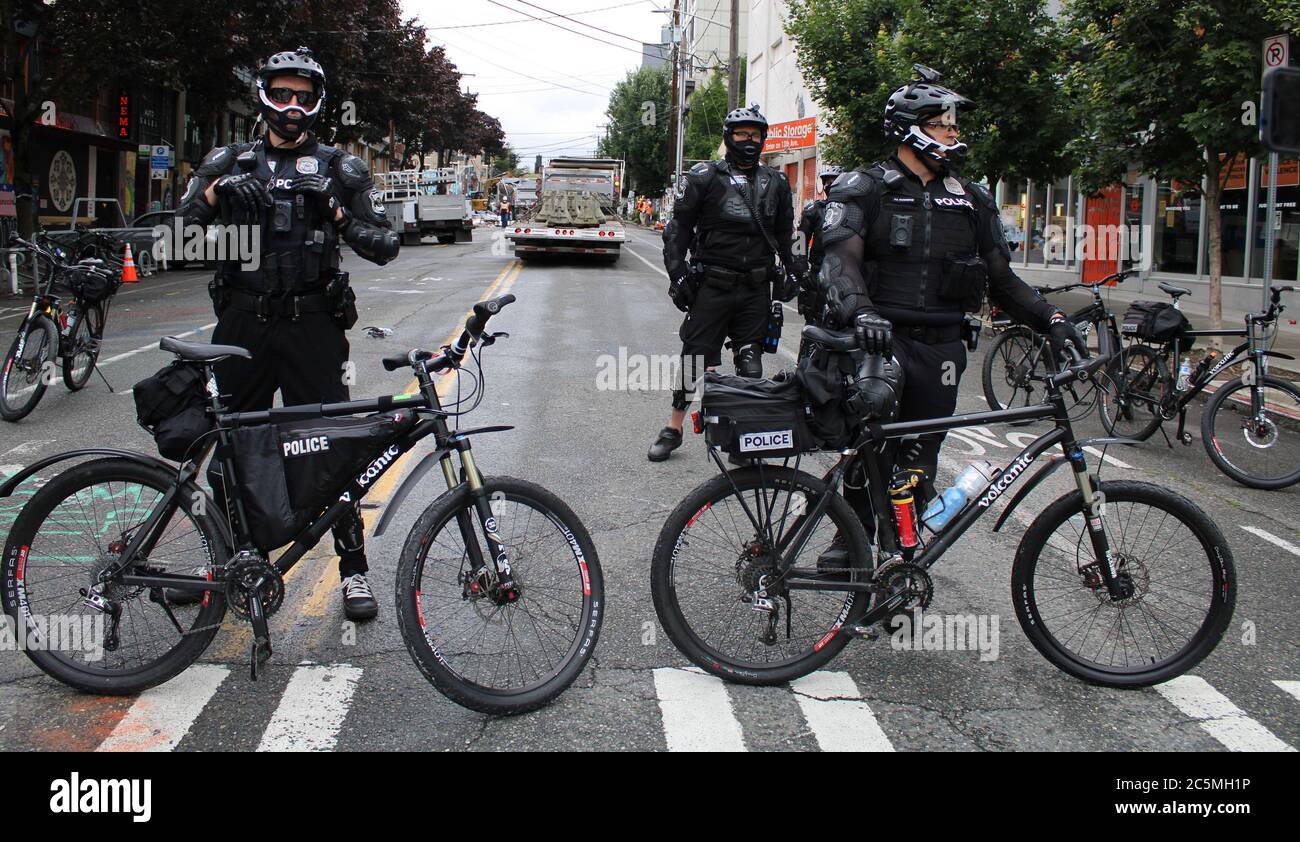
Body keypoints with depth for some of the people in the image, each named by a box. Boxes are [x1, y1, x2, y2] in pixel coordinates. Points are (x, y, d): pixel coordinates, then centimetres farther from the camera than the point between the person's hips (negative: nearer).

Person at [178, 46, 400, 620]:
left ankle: (353, 568, 5)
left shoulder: (339, 169, 8)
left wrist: (344, 219, -17)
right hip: (243, 324, 2)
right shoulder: (228, 163, 12)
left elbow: (385, 246, 2)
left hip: (312, 325, -2)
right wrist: (213, 194, -12)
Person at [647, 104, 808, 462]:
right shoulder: (705, 177, -1)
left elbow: (786, 234, 21)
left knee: (750, 362, 5)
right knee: (696, 358, 0)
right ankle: (673, 428, 12)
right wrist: (677, 273, -7)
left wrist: (794, 271, 13)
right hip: (712, 286, -3)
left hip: (756, 290, 3)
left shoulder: (775, 183, 12)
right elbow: (678, 227, 0)